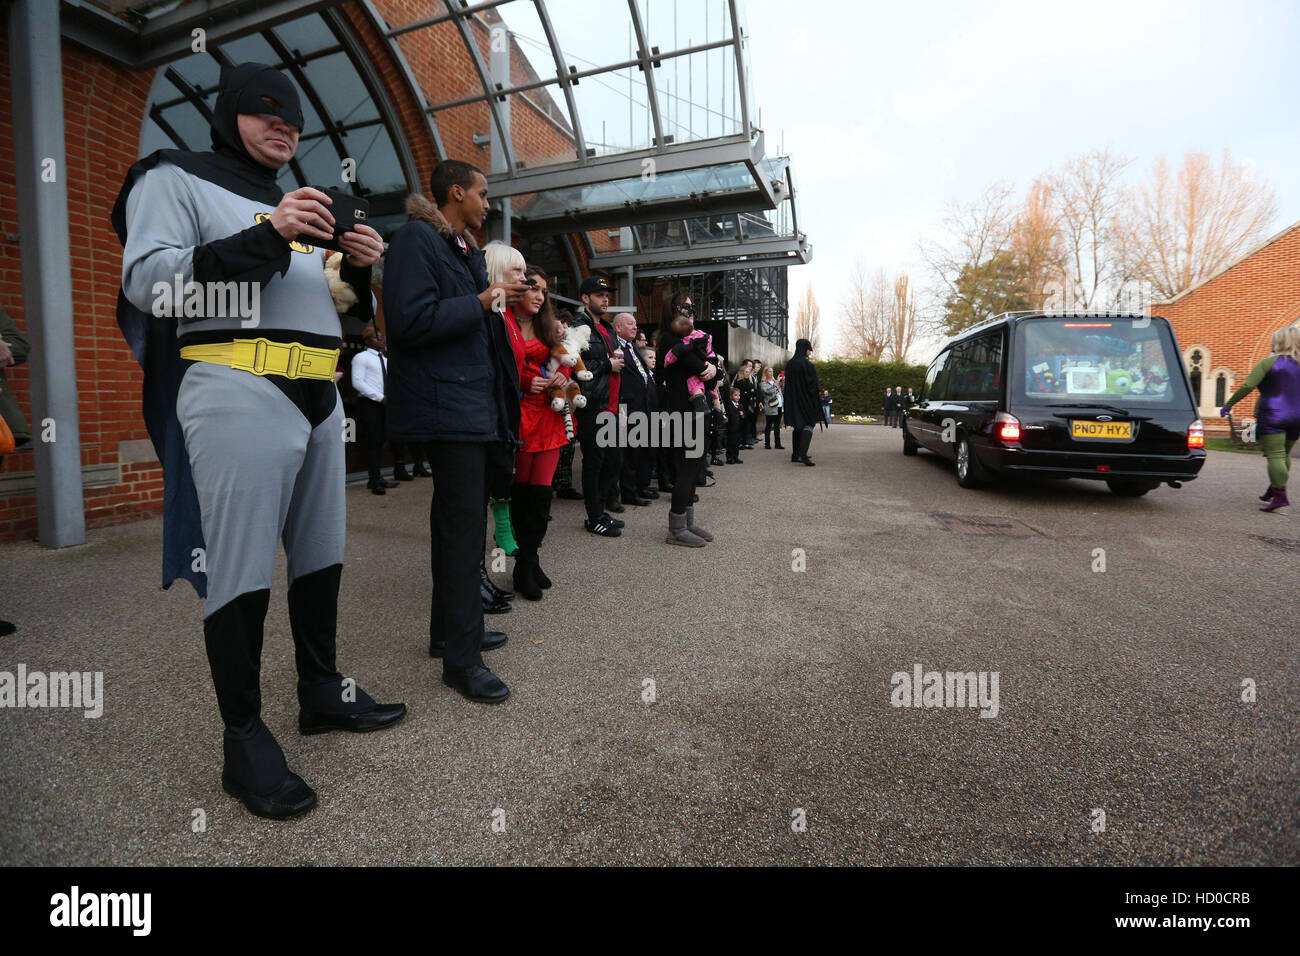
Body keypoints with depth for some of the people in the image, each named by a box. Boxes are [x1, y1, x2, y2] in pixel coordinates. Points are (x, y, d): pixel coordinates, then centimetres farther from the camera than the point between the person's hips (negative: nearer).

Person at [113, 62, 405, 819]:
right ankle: (243, 738, 7)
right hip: (238, 390, -7)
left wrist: (359, 267, 6)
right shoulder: (174, 178, 6)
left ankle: (323, 692, 26)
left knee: (322, 555, 11)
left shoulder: (295, 204, 26)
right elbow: (148, 281, -10)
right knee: (241, 569, -6)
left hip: (318, 394, 7)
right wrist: (265, 237, -17)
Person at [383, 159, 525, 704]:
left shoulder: (465, 249, 21)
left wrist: (498, 300, 10)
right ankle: (461, 659, 1)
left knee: (458, 524, 16)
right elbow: (411, 320, -20)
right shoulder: (416, 238, -8)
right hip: (447, 406, -10)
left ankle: (451, 631, 31)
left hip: (471, 403, 10)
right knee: (463, 528, -9)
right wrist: (481, 302, -14)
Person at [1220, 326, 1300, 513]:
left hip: (1273, 416, -7)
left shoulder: (1268, 362, -7)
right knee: (1284, 455, 17)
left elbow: (1247, 386, -16)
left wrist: (1228, 405, -10)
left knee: (1275, 456, -10)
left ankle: (1280, 497, -18)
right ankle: (1272, 492, 27)